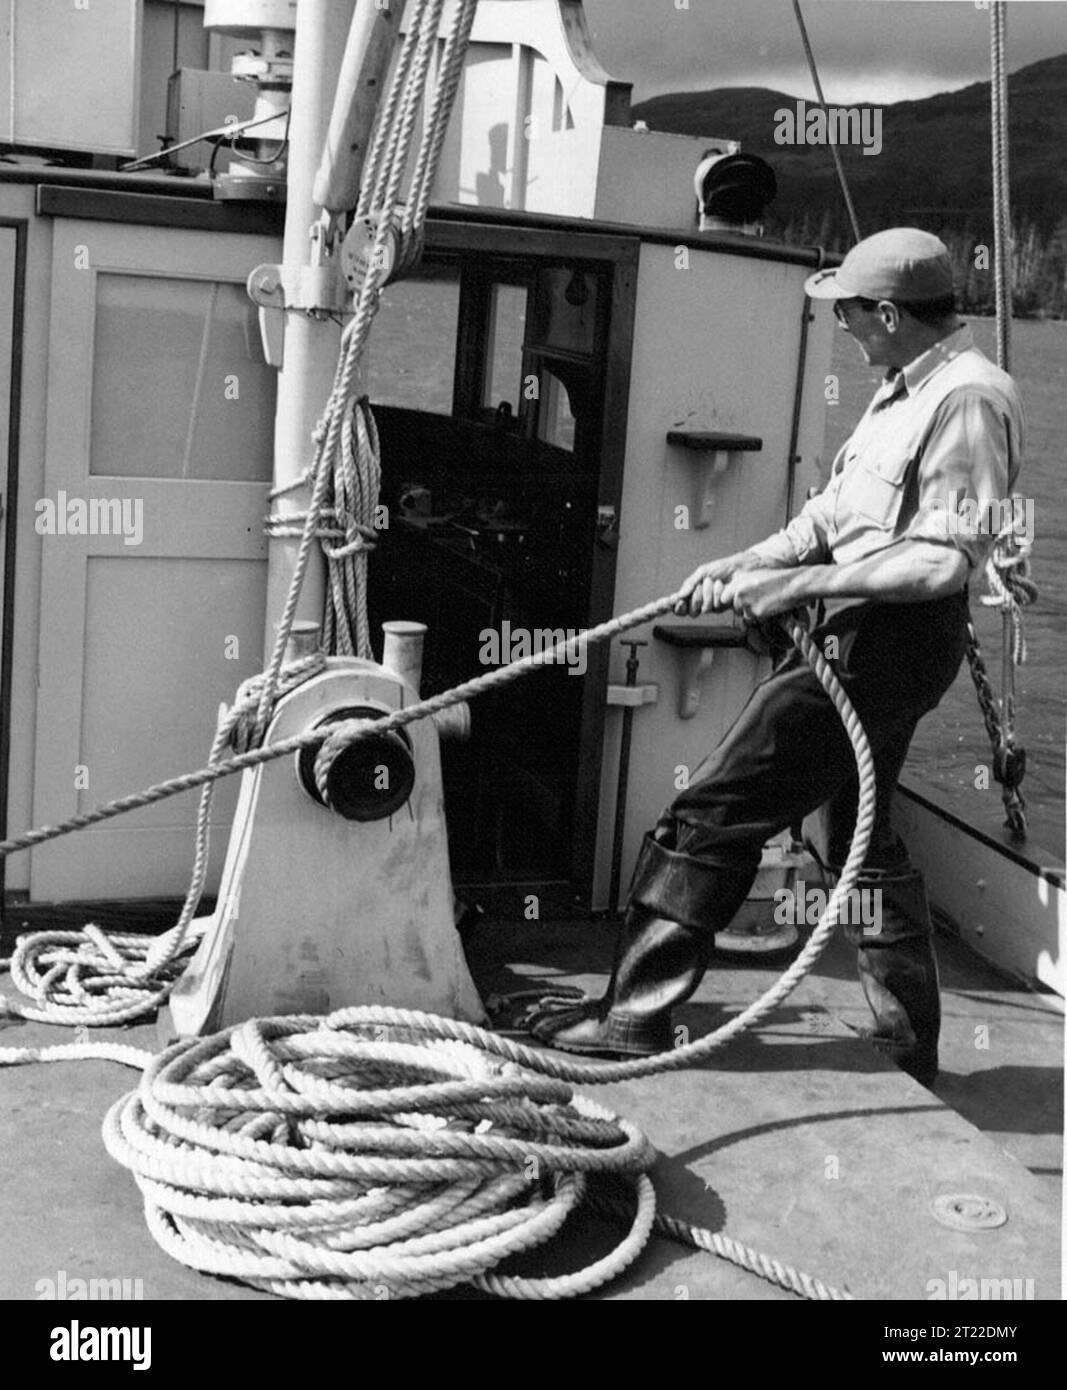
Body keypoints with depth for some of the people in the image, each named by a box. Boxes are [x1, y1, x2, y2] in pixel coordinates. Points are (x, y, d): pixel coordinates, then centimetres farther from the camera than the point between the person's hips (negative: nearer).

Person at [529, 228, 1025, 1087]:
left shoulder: (970, 399, -17)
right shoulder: (908, 388, 14)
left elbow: (945, 559, -23)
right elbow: (837, 512, 16)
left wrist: (798, 583, -22)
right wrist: (745, 564, 5)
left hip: (889, 642, -11)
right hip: (864, 637, 11)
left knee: (715, 814, -8)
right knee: (864, 841, 19)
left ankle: (635, 1016, 1)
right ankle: (909, 1047, 31)